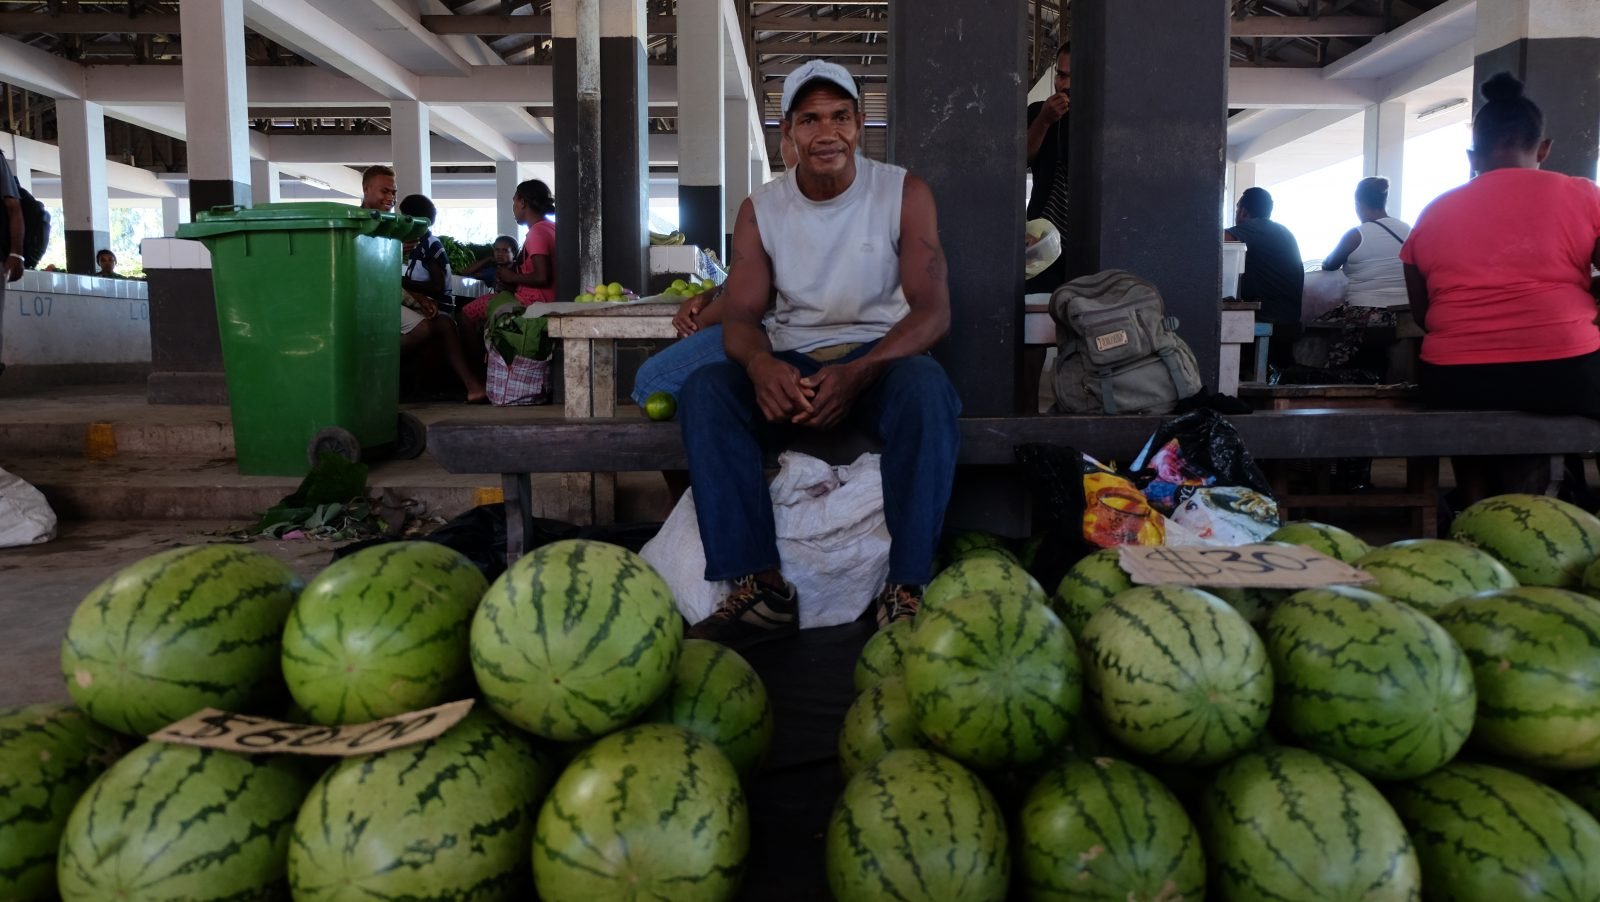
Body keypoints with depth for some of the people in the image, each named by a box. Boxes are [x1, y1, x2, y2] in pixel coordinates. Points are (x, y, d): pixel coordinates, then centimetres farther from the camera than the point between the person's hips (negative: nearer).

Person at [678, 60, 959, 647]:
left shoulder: (904, 194, -2)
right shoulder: (760, 209, 5)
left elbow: (933, 311, -11)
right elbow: (739, 316, 0)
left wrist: (857, 374, -29)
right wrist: (761, 364, -27)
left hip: (881, 358, -2)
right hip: (792, 366, 2)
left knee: (926, 385, -37)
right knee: (704, 389, -26)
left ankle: (905, 589, -31)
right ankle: (760, 585, -28)